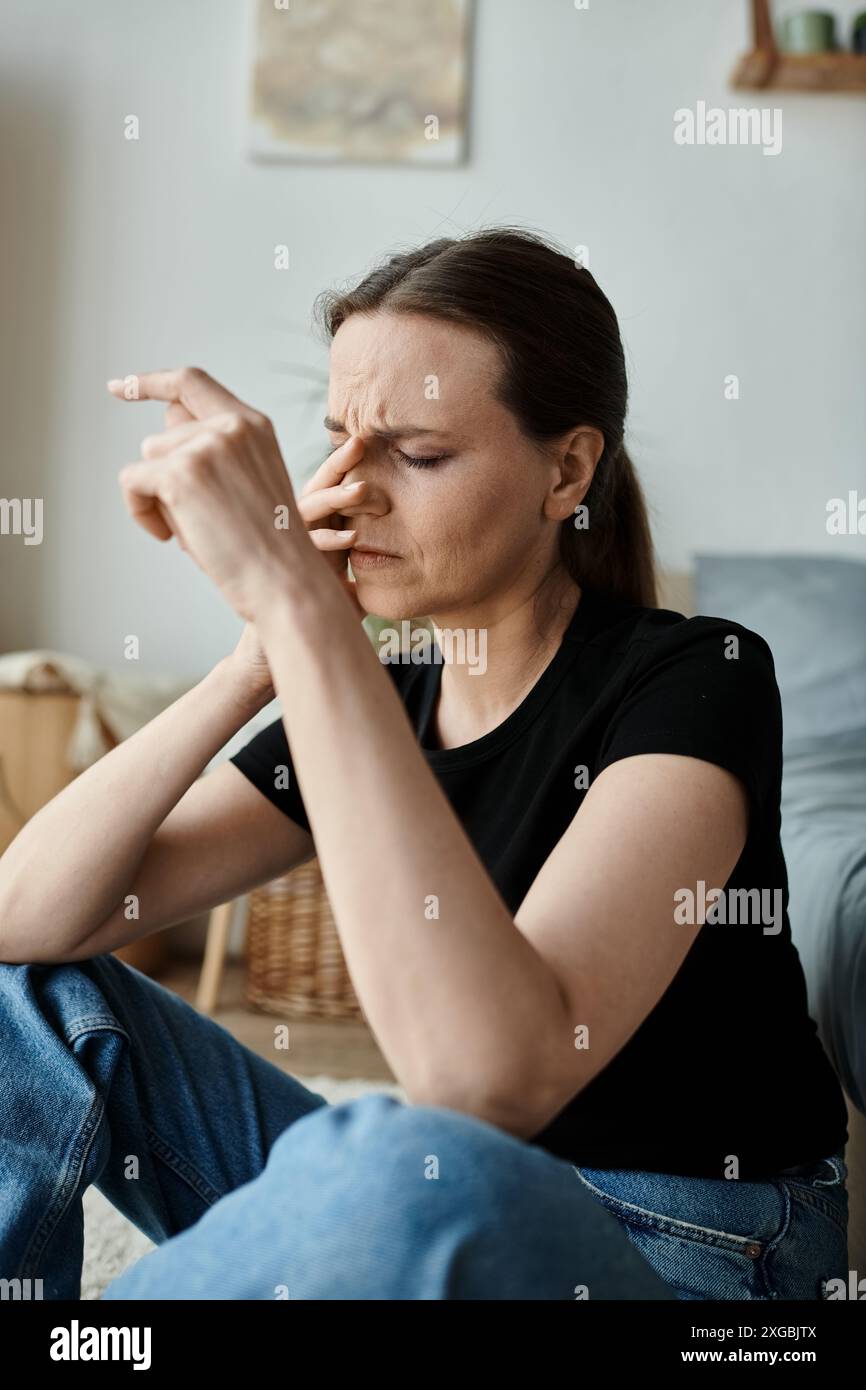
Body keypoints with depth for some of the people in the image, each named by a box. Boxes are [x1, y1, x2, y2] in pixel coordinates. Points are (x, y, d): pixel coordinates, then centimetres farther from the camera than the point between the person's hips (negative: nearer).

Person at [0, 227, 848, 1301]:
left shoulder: (699, 681, -16)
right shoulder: (368, 703, 4)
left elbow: (490, 1076, -35)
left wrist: (298, 601, -35)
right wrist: (274, 647, -15)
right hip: (430, 1210, 6)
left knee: (397, 1170, -39)